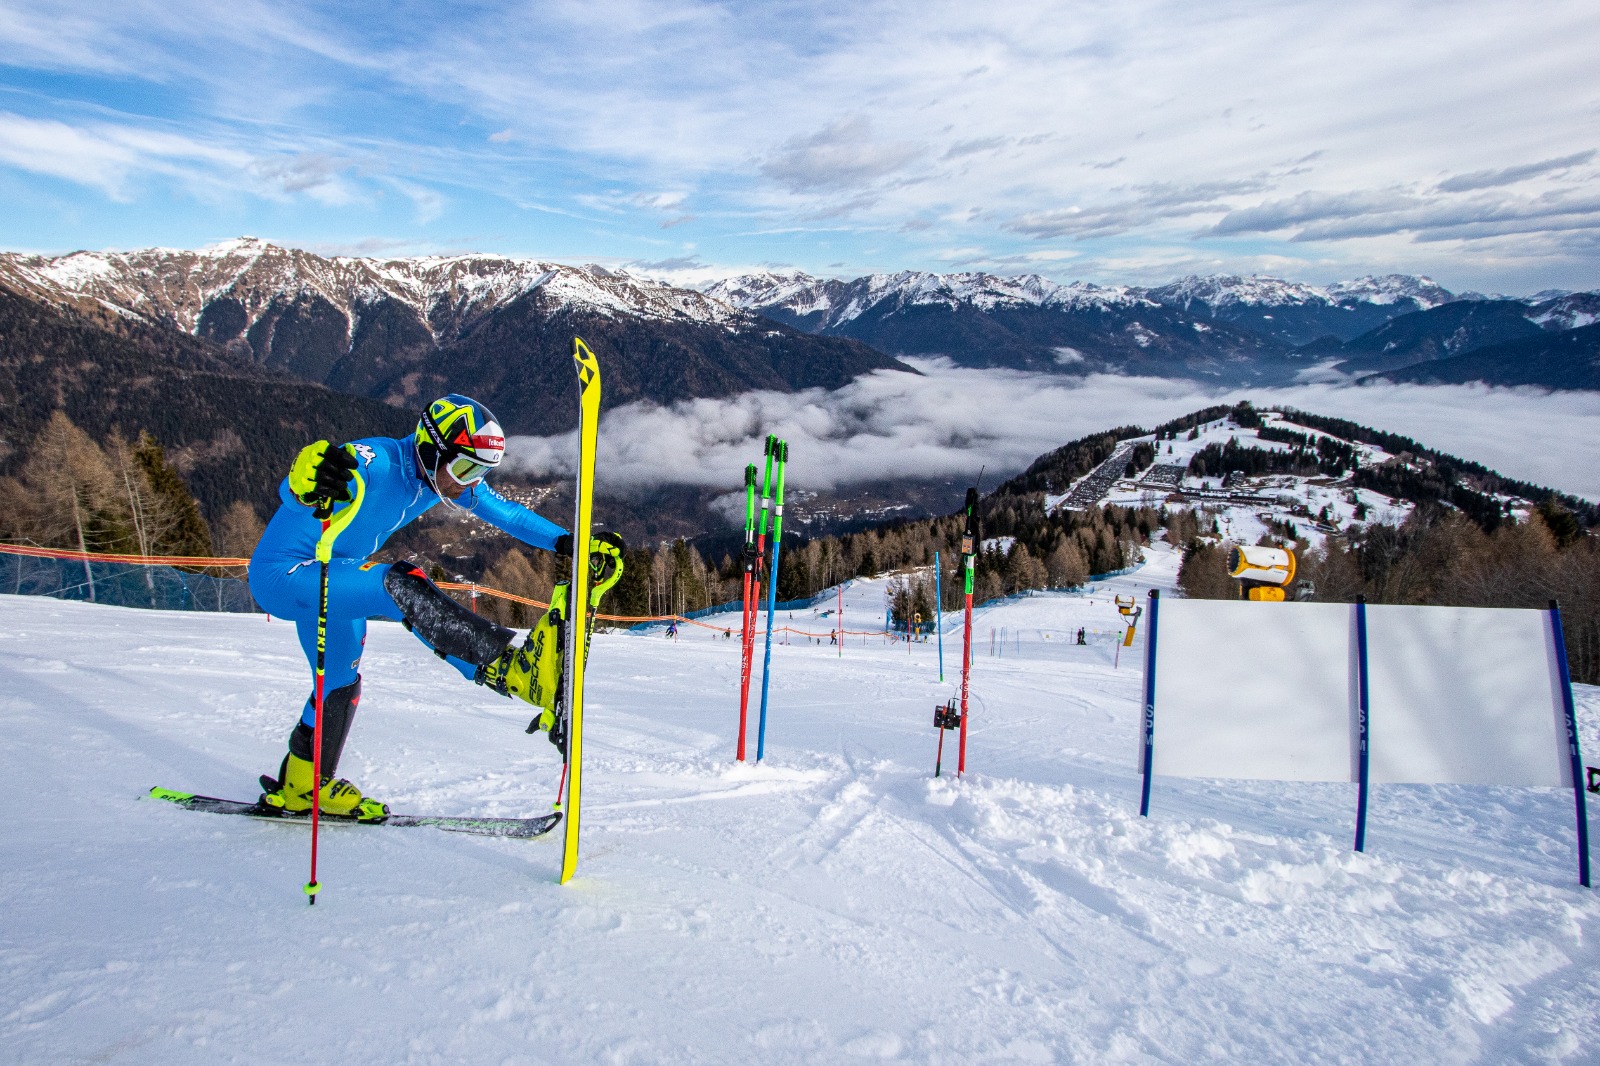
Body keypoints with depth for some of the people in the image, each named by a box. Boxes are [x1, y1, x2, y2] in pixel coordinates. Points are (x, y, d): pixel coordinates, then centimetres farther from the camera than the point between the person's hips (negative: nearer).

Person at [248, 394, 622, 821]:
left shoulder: (446, 478, -4)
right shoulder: (377, 462, -28)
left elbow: (506, 512, 1)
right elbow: (289, 494, -39)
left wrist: (570, 543, -9)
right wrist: (306, 483, -63)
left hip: (332, 579, 10)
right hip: (282, 574, -10)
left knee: (341, 683, 20)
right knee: (401, 585, -32)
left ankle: (301, 787, 40)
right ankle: (517, 670, -48)